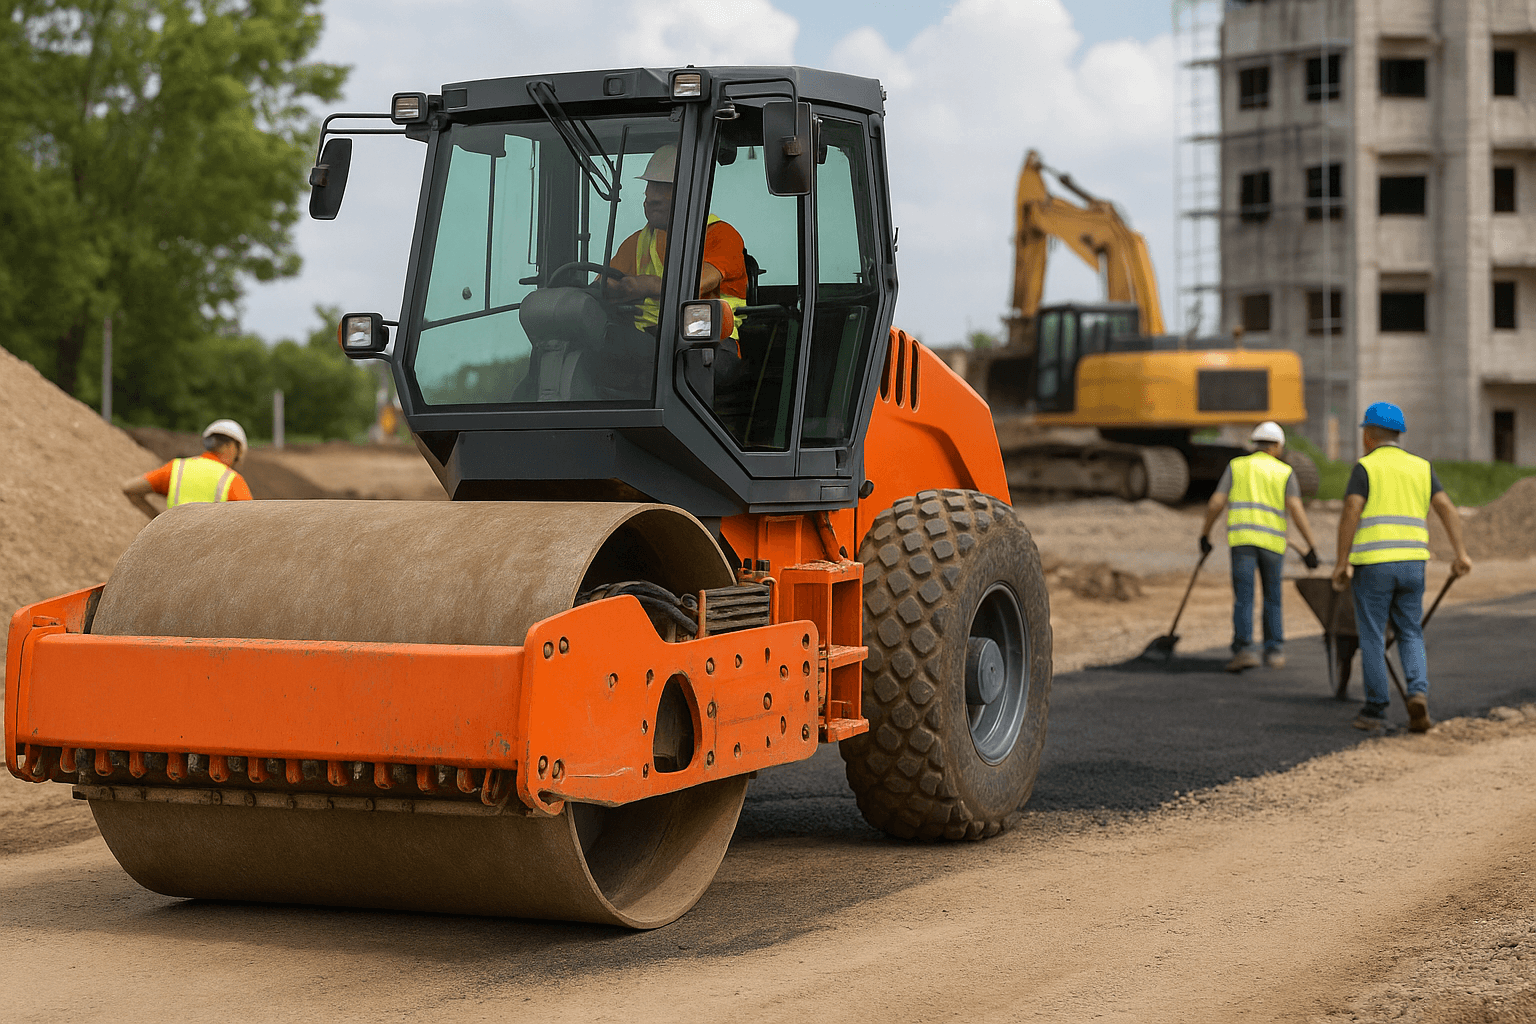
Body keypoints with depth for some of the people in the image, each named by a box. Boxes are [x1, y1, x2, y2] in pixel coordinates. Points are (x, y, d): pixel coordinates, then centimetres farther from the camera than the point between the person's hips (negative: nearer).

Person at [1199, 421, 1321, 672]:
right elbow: (1296, 509, -4)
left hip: (1242, 540, 0)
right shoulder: (1285, 473, 9)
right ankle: (1274, 651, 13)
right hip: (1273, 542, 0)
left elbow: (1216, 503, 5)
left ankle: (1244, 649, -17)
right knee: (1272, 599, 15)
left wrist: (1204, 536, 15)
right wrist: (1312, 547, -6)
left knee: (1244, 598, -3)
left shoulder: (1237, 466, 12)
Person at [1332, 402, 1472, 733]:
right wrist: (1461, 555, -3)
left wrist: (1341, 562, -10)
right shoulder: (1420, 467, 12)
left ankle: (1375, 711, 7)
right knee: (1410, 635, 13)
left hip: (1372, 565, -4)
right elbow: (1447, 509, 2)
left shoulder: (1364, 468, -3)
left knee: (1372, 638, 5)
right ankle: (1418, 693, -10)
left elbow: (1351, 514, -14)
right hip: (1412, 563, 4)